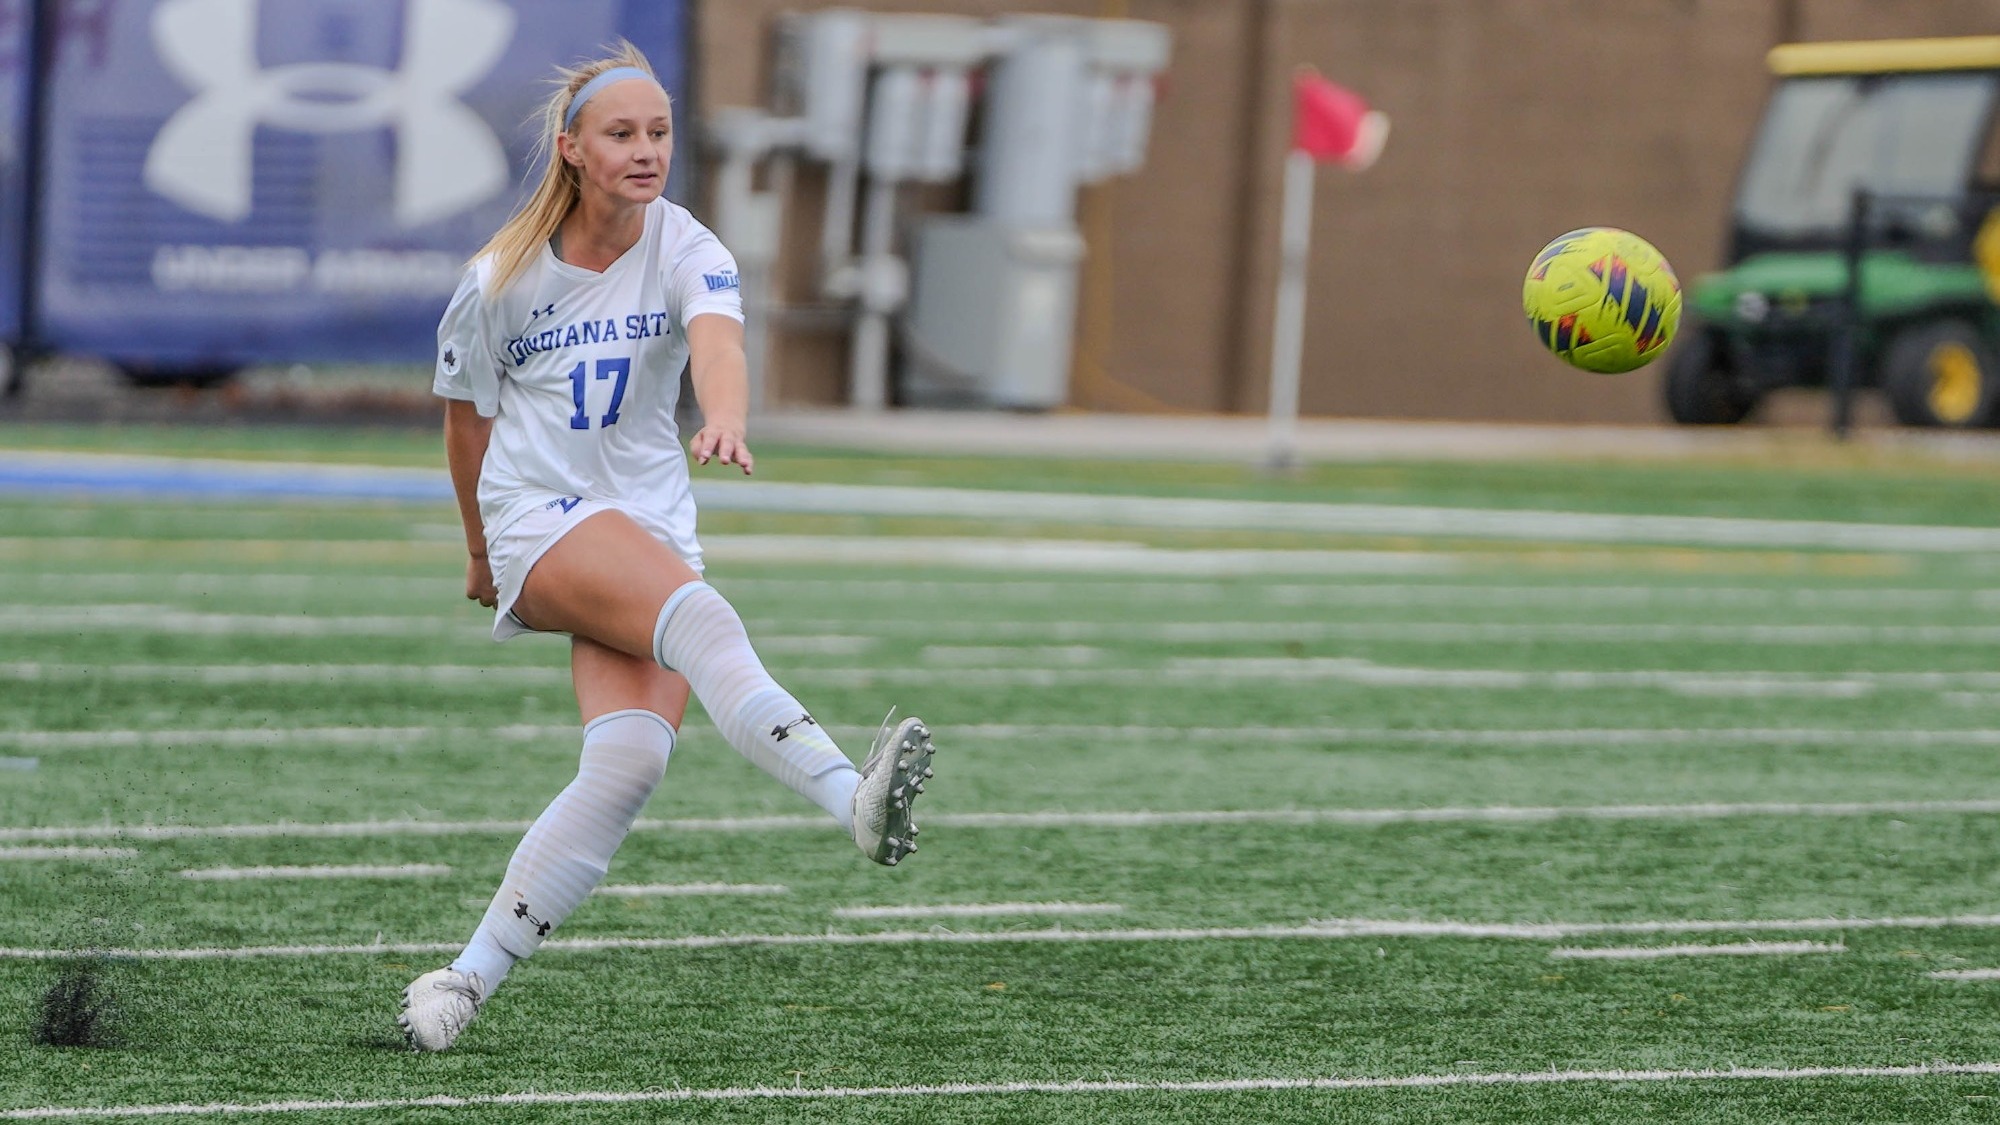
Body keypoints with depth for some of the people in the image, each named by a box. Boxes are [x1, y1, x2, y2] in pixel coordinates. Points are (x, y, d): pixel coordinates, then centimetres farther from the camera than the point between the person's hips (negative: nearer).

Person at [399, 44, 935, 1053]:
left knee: (630, 761, -19)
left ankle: (467, 981, -11)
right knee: (698, 615, -33)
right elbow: (466, 414, 13)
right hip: (539, 516, -3)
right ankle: (853, 801, -55)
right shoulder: (502, 278, -2)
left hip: (652, 524, 3)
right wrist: (481, 553, 23)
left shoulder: (685, 251, -3)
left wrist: (725, 419, -48)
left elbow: (716, 338, -25)